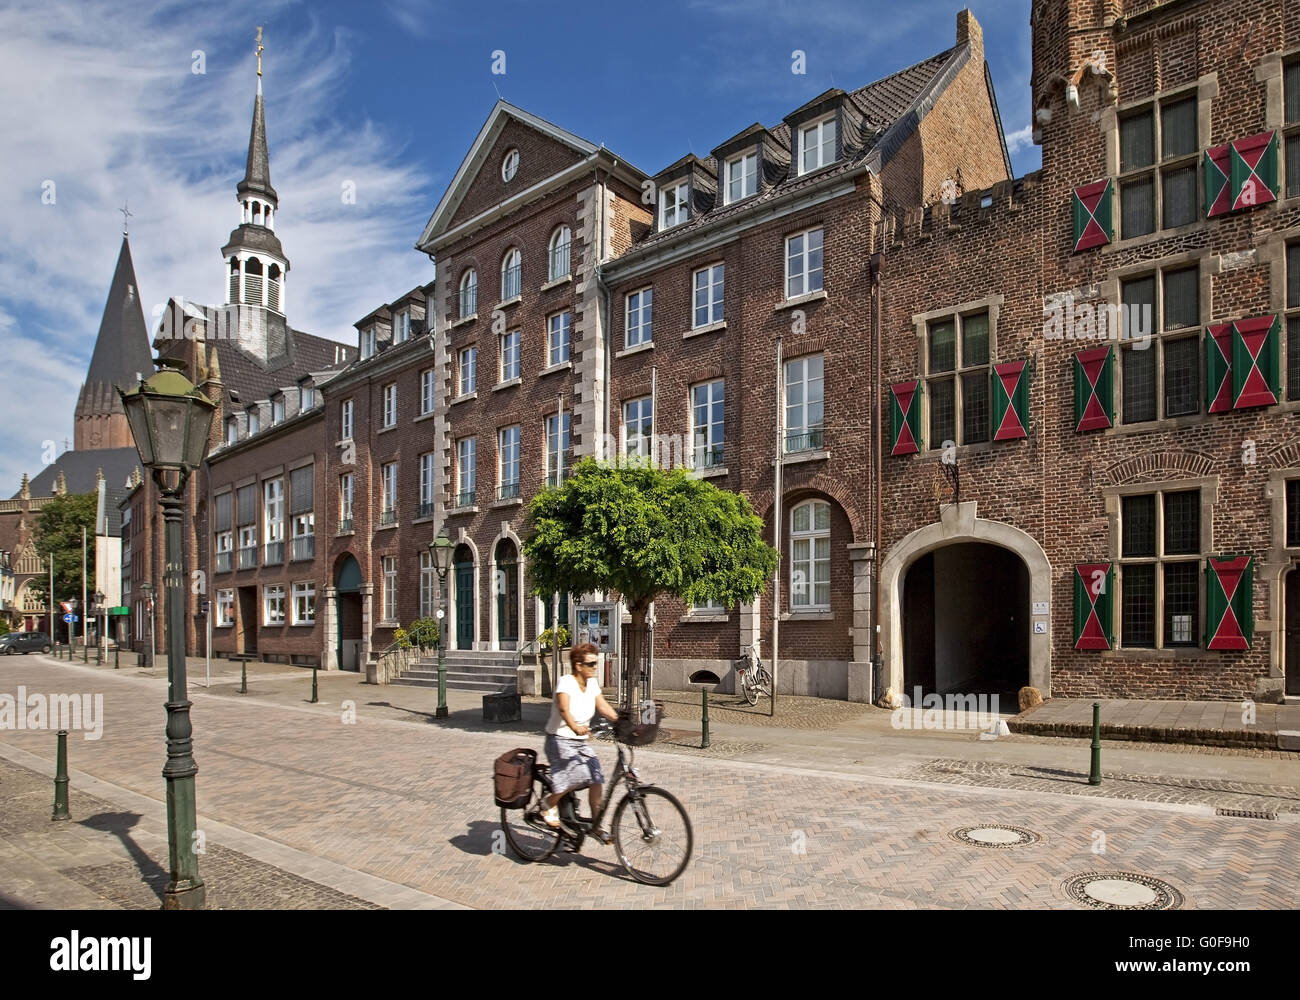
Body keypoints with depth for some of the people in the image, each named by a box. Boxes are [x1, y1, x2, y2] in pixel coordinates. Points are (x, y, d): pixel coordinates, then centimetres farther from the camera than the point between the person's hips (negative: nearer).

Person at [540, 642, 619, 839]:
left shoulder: (592, 683, 3)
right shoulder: (566, 682, -19)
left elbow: (603, 707, -4)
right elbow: (564, 708, -35)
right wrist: (575, 727, -54)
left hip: (582, 741, 7)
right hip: (561, 739, -7)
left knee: (597, 780, -5)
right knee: (578, 776, -24)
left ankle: (596, 826, 9)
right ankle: (548, 804, 3)